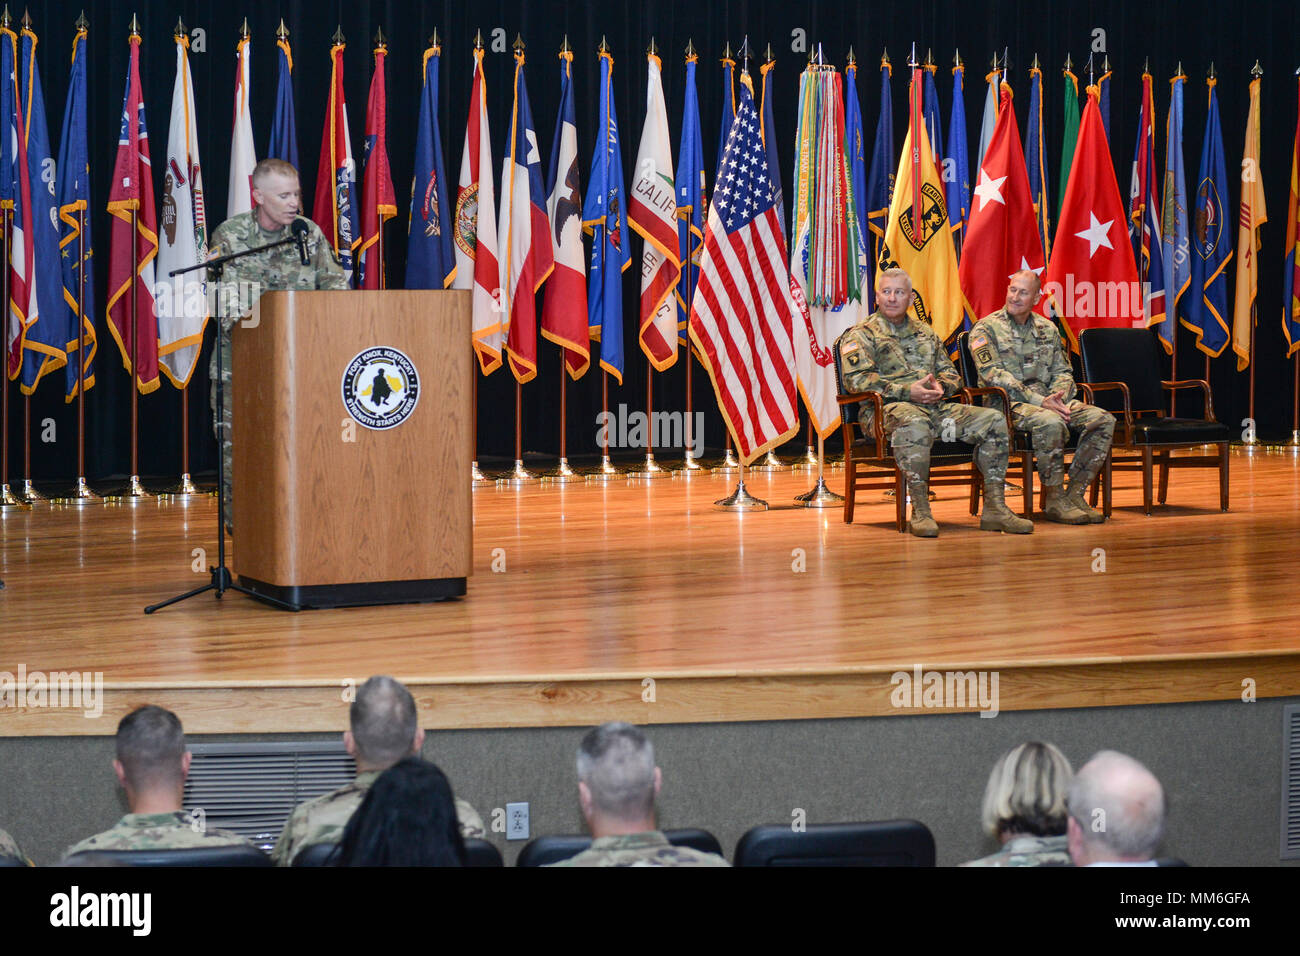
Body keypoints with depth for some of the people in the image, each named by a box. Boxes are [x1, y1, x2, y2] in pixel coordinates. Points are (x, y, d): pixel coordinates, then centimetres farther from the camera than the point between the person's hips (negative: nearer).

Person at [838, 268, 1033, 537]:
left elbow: (950, 371, 28)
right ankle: (920, 512, -38)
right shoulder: (860, 335, 7)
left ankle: (994, 508, -11)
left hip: (935, 406, 6)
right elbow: (856, 379, -8)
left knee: (994, 421, -11)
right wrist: (907, 391, -15)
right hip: (885, 409, -6)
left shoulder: (925, 333, 27)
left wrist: (941, 387, 1)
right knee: (914, 424, -43)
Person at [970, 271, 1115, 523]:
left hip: (1048, 401, 6)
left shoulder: (1048, 329, 18)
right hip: (1009, 403, -6)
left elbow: (1062, 371, 17)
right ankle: (1055, 500, -23)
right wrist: (1038, 401, -19)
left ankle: (1075, 494, -13)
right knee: (1051, 423, -37)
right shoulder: (986, 329, 0)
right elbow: (993, 376, -12)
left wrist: (1058, 396, -8)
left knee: (1103, 419, -15)